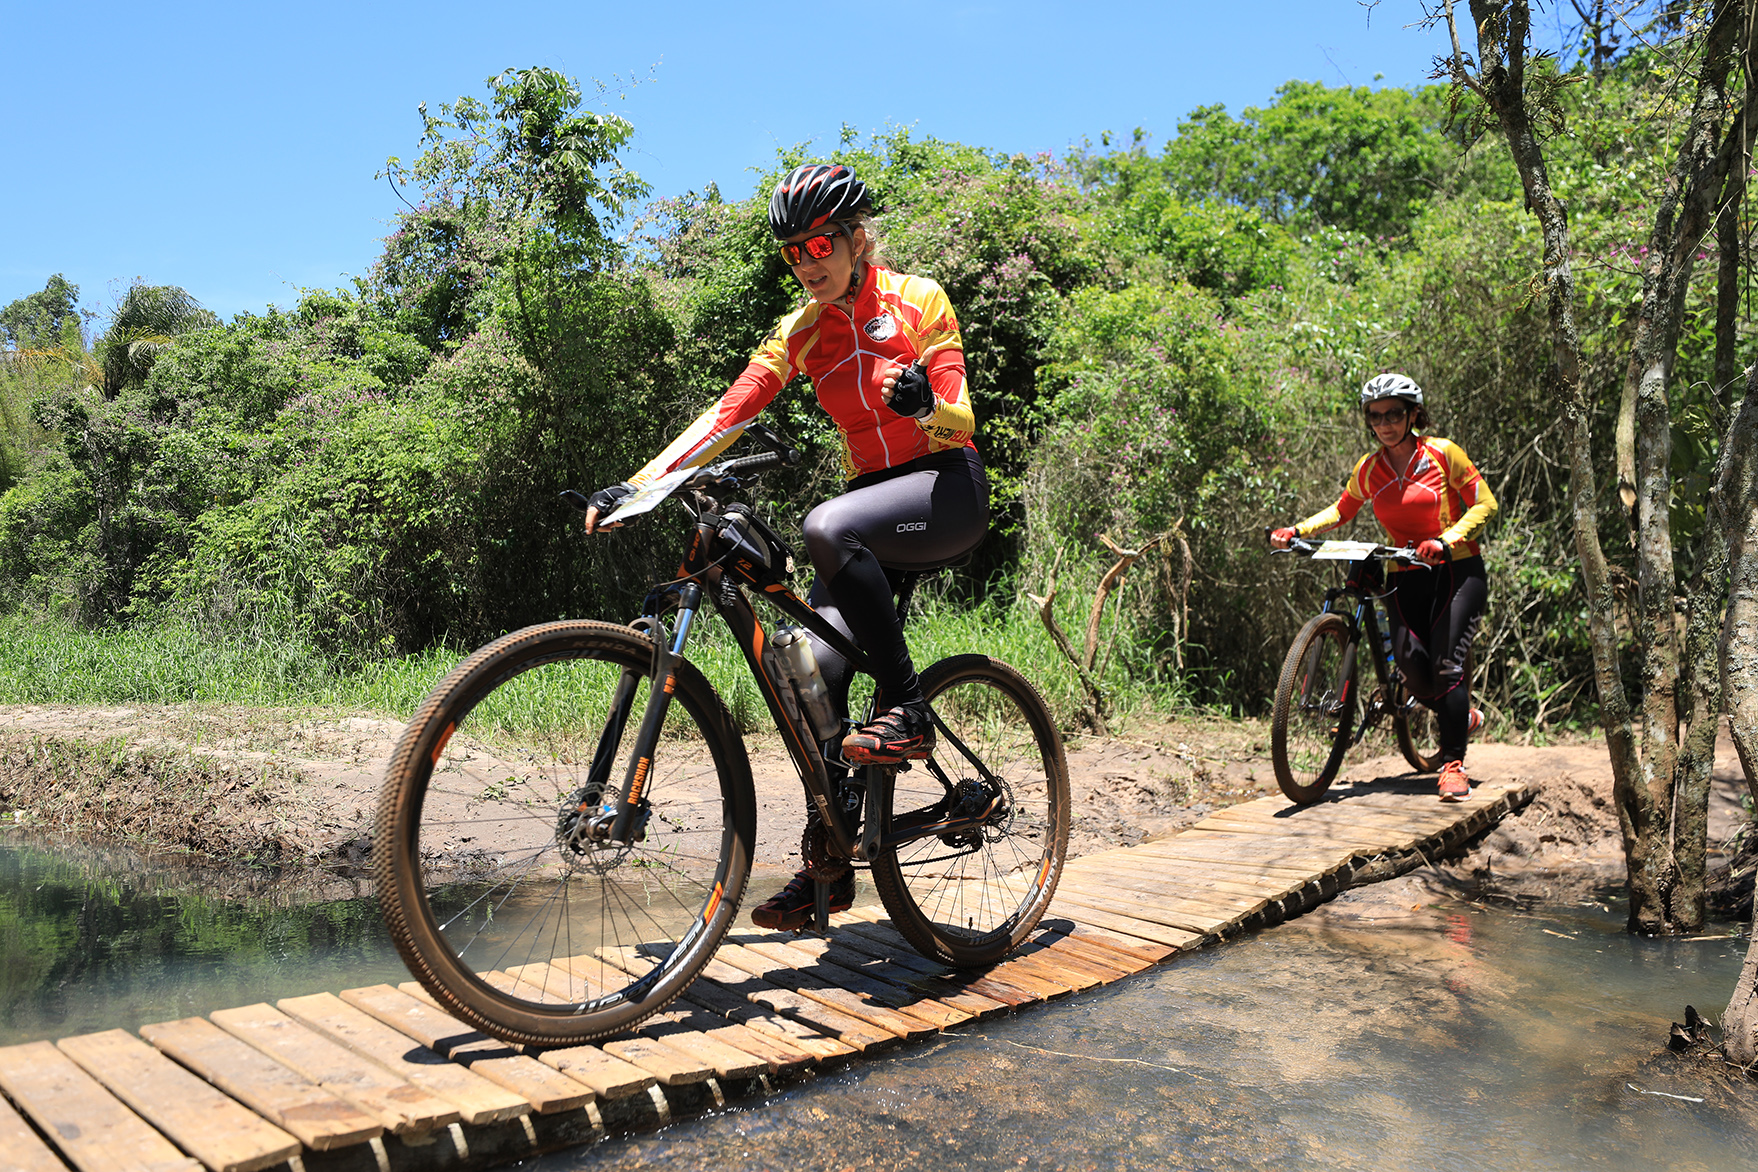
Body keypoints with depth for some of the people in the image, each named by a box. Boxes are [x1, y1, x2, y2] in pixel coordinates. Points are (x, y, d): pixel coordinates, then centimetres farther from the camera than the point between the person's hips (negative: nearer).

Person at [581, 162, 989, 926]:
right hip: (873, 499, 5)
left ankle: (905, 708, -22)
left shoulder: (918, 300, -5)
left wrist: (923, 402, -34)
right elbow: (728, 414, -5)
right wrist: (637, 485, -18)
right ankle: (827, 864, 3)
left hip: (948, 487, -5)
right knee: (813, 667, -11)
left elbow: (958, 423, -10)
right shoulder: (801, 333, 6)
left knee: (828, 529, -36)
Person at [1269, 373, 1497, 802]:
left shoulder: (1442, 453, -6)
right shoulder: (1368, 469, 4)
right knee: (1412, 664, -12)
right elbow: (1342, 510, 18)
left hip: (1457, 569, -3)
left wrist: (1446, 541, -21)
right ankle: (1462, 716, 20)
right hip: (1405, 576, 3)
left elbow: (1484, 503, -5)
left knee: (1446, 664, -15)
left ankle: (1453, 764, -5)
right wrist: (1297, 531, 2)